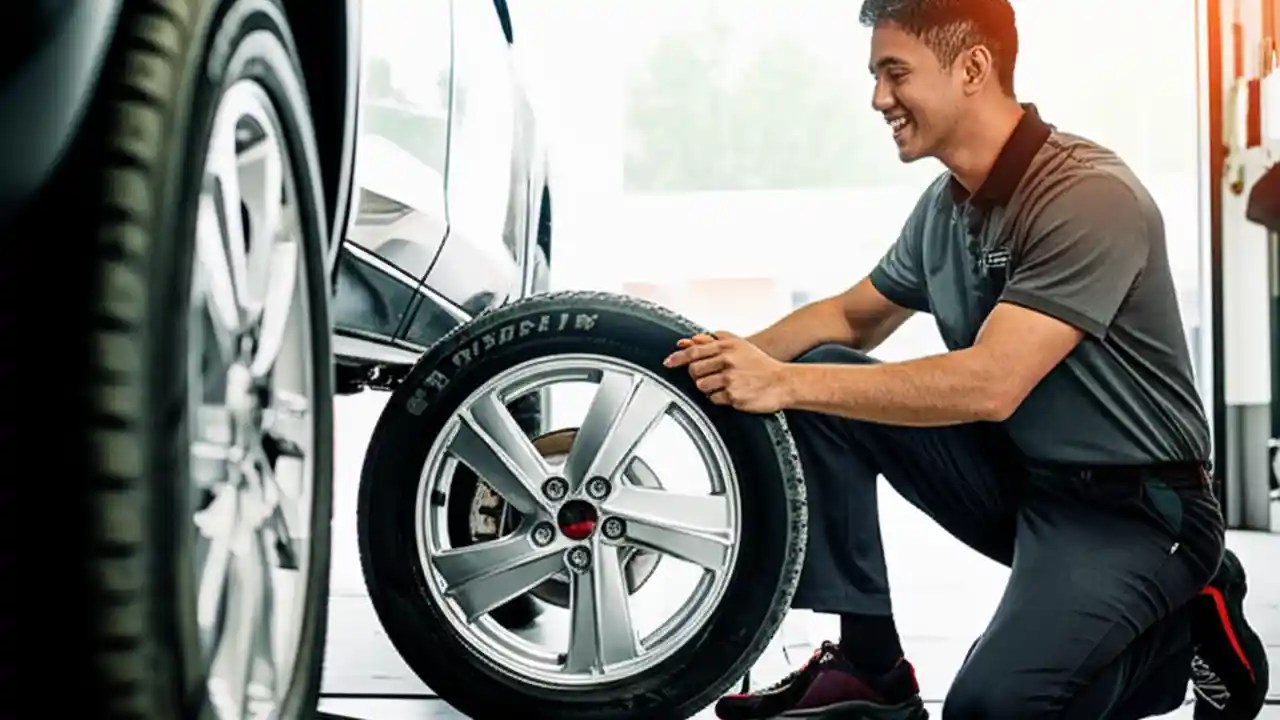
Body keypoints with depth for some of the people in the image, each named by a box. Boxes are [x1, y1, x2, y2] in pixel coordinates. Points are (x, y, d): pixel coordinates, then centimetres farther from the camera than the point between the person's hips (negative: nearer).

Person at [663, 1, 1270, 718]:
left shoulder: (1089, 196, -23)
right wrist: (744, 359, -5)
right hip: (1012, 472, 8)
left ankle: (1185, 626, 3)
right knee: (821, 382, -6)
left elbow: (989, 383, -31)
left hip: (1132, 508, -7)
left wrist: (783, 382, -29)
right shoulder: (946, 203, 3)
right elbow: (852, 317, 17)